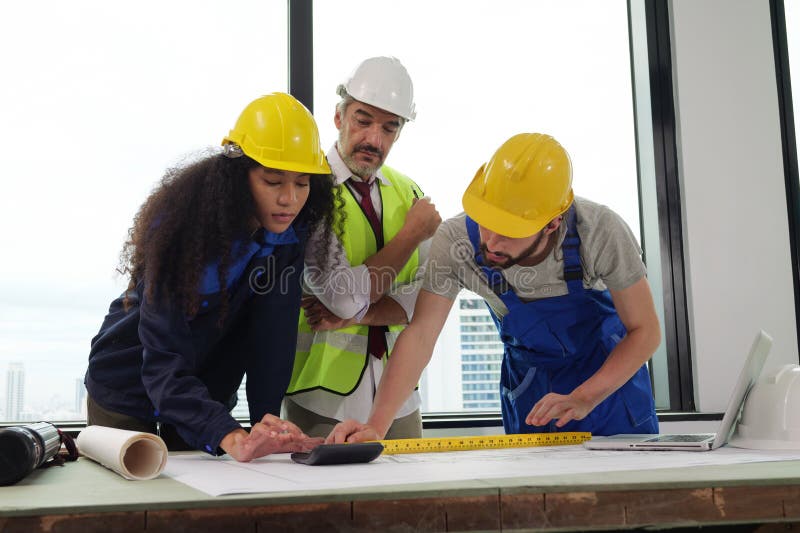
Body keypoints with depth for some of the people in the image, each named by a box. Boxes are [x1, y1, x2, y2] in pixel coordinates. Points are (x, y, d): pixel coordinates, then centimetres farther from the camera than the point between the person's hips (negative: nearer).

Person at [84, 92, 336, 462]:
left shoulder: (290, 230, -16)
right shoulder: (184, 223, -31)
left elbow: (272, 334, -20)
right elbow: (163, 361, -36)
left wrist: (268, 420, -32)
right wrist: (231, 438, -49)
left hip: (208, 391, 4)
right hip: (129, 387, -4)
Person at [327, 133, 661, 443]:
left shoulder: (600, 230, -32)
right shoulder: (454, 240, -30)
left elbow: (644, 331, -20)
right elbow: (420, 334, -31)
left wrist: (584, 399, -32)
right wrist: (376, 425, -42)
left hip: (613, 373, 0)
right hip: (528, 384, 1)